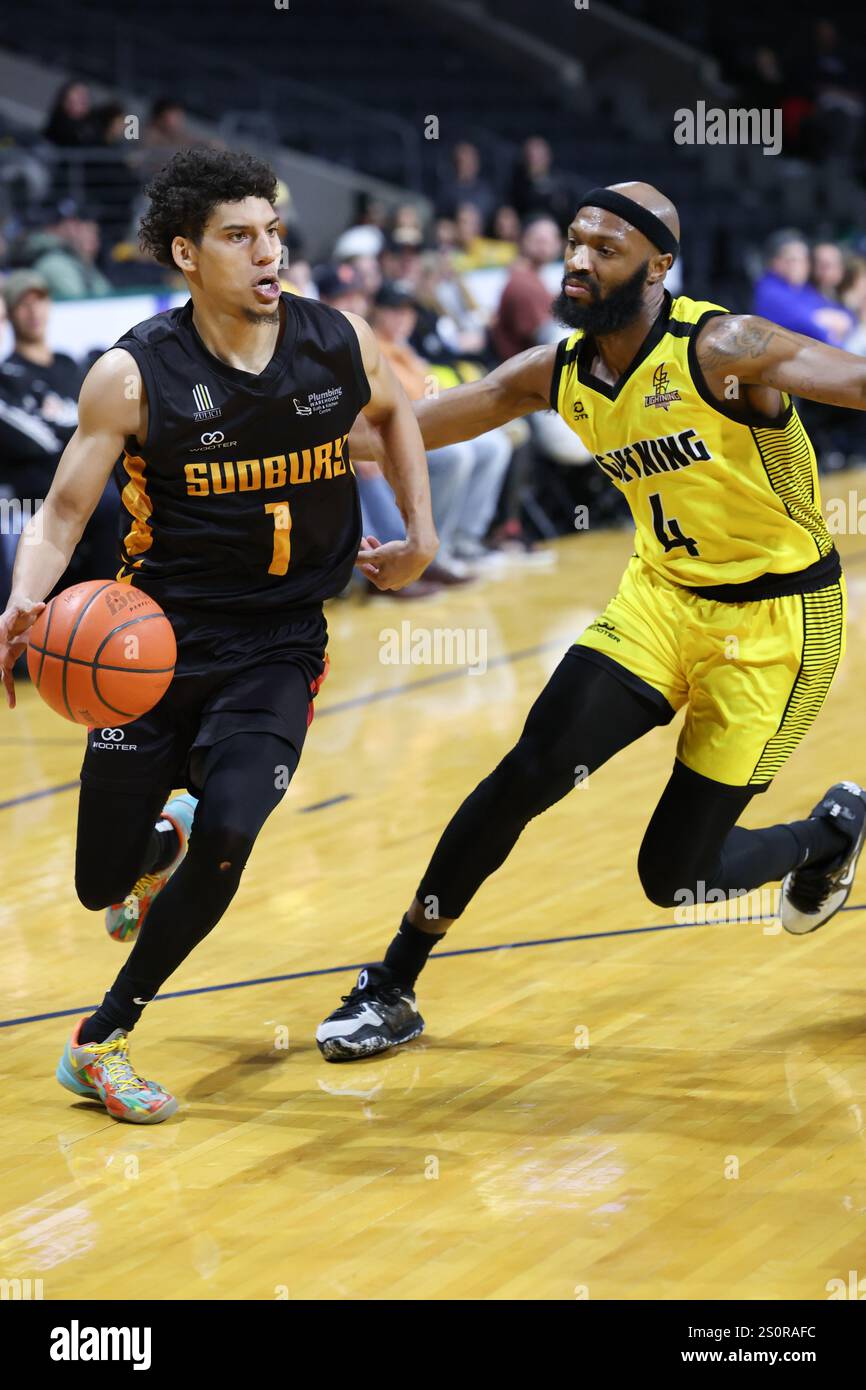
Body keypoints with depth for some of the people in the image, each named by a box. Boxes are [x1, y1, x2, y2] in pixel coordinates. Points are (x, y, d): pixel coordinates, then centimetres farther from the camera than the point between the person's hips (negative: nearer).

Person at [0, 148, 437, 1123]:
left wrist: (420, 537, 14)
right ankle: (166, 835, 42)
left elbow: (394, 413, 21)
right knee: (104, 882, 2)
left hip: (277, 647, 1)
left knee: (228, 832, -24)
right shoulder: (134, 376, -12)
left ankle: (101, 1042, -6)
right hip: (157, 639, -1)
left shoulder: (339, 345, -3)